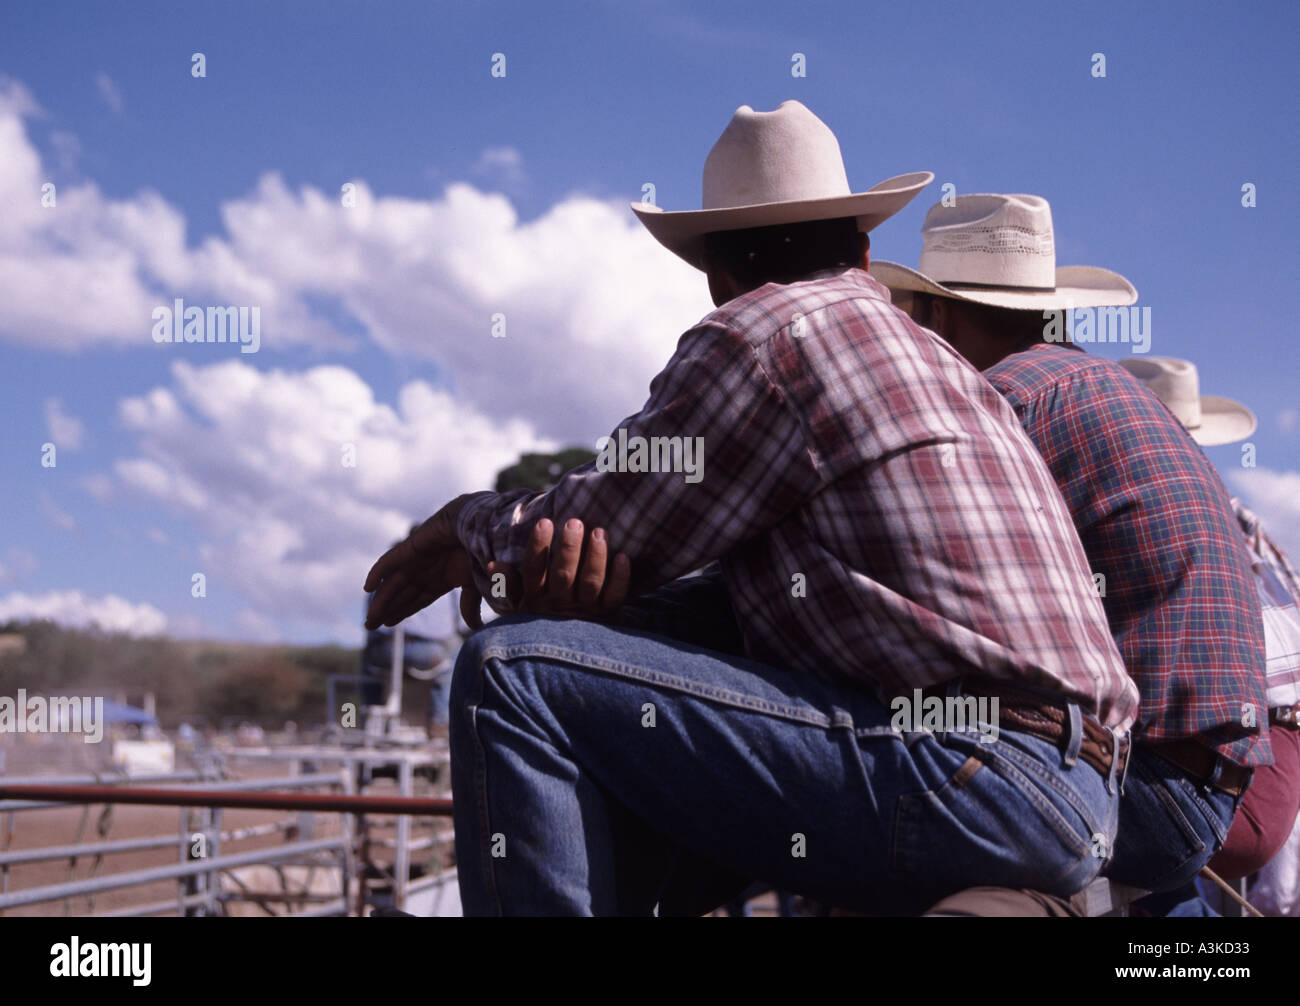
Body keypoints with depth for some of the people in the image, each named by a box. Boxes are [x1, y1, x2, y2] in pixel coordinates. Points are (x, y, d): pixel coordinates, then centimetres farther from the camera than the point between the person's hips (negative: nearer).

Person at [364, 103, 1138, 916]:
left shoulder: (762, 329, -1)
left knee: (513, 673, -12)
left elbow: (605, 536, 0)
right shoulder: (940, 360, 25)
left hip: (966, 771, -10)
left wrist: (473, 526, 19)